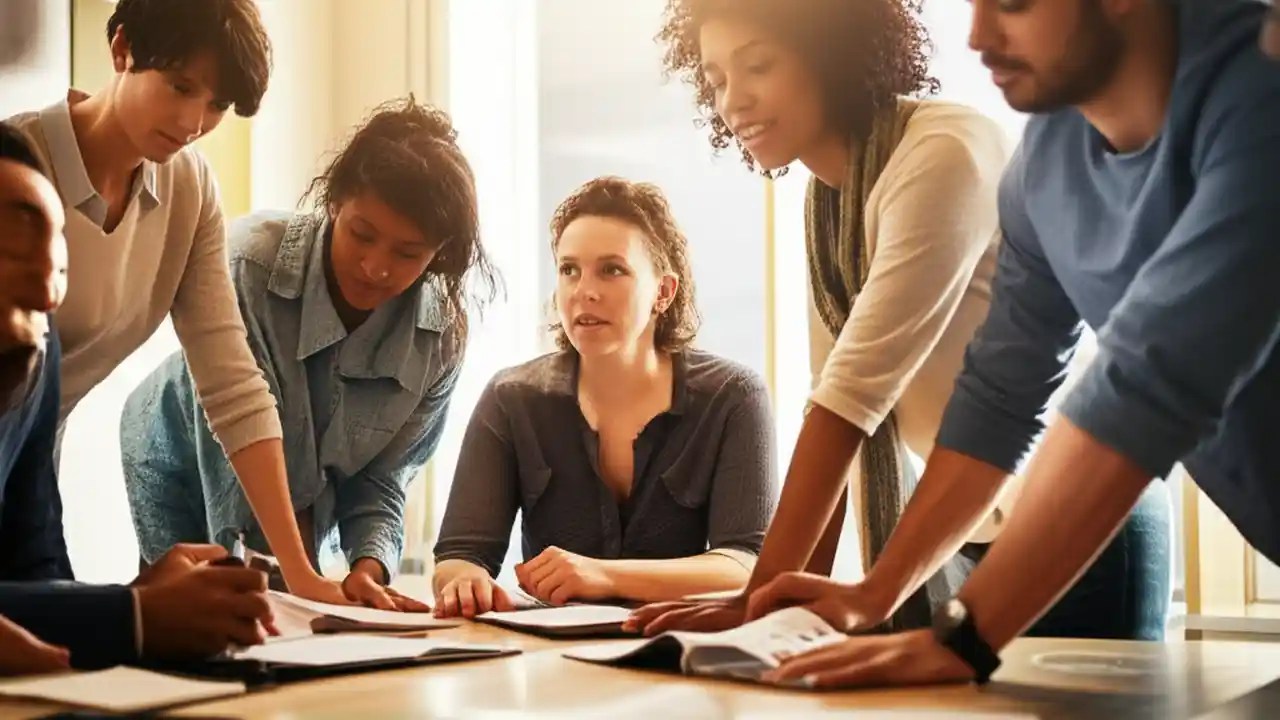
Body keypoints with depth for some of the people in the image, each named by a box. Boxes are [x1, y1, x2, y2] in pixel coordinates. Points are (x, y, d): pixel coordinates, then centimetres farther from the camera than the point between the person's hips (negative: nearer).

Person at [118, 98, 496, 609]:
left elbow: (379, 480, -14)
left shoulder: (442, 337, -22)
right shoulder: (250, 261, -34)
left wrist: (370, 566, -34)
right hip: (184, 470, -3)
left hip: (303, 497, 3)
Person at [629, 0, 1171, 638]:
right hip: (965, 534, 8)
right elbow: (835, 388, 2)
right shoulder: (826, 194, 4)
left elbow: (859, 386, -28)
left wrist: (762, 595, -29)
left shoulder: (944, 155, -22)